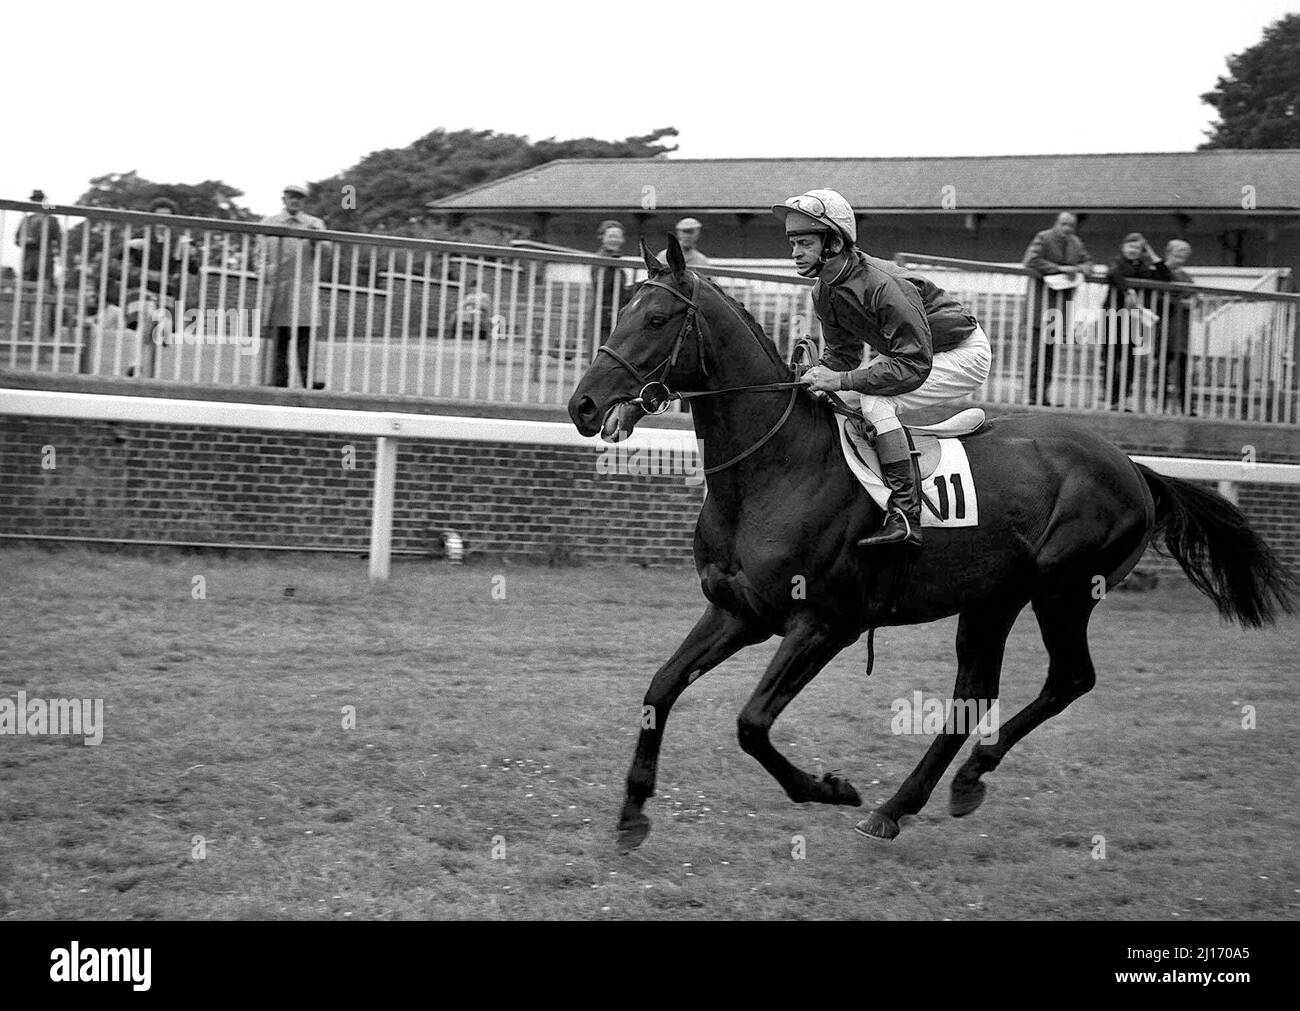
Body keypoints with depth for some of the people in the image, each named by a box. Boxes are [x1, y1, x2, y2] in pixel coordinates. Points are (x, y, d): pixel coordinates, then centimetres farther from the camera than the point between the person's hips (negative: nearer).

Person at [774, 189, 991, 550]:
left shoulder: (884, 285, -33)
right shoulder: (824, 293, -6)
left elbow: (913, 365, -35)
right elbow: (842, 354, 6)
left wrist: (842, 380, -38)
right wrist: (818, 374, -16)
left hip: (965, 355, -9)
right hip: (911, 354, 9)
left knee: (875, 401, -28)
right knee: (834, 402, 3)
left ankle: (906, 516, -30)